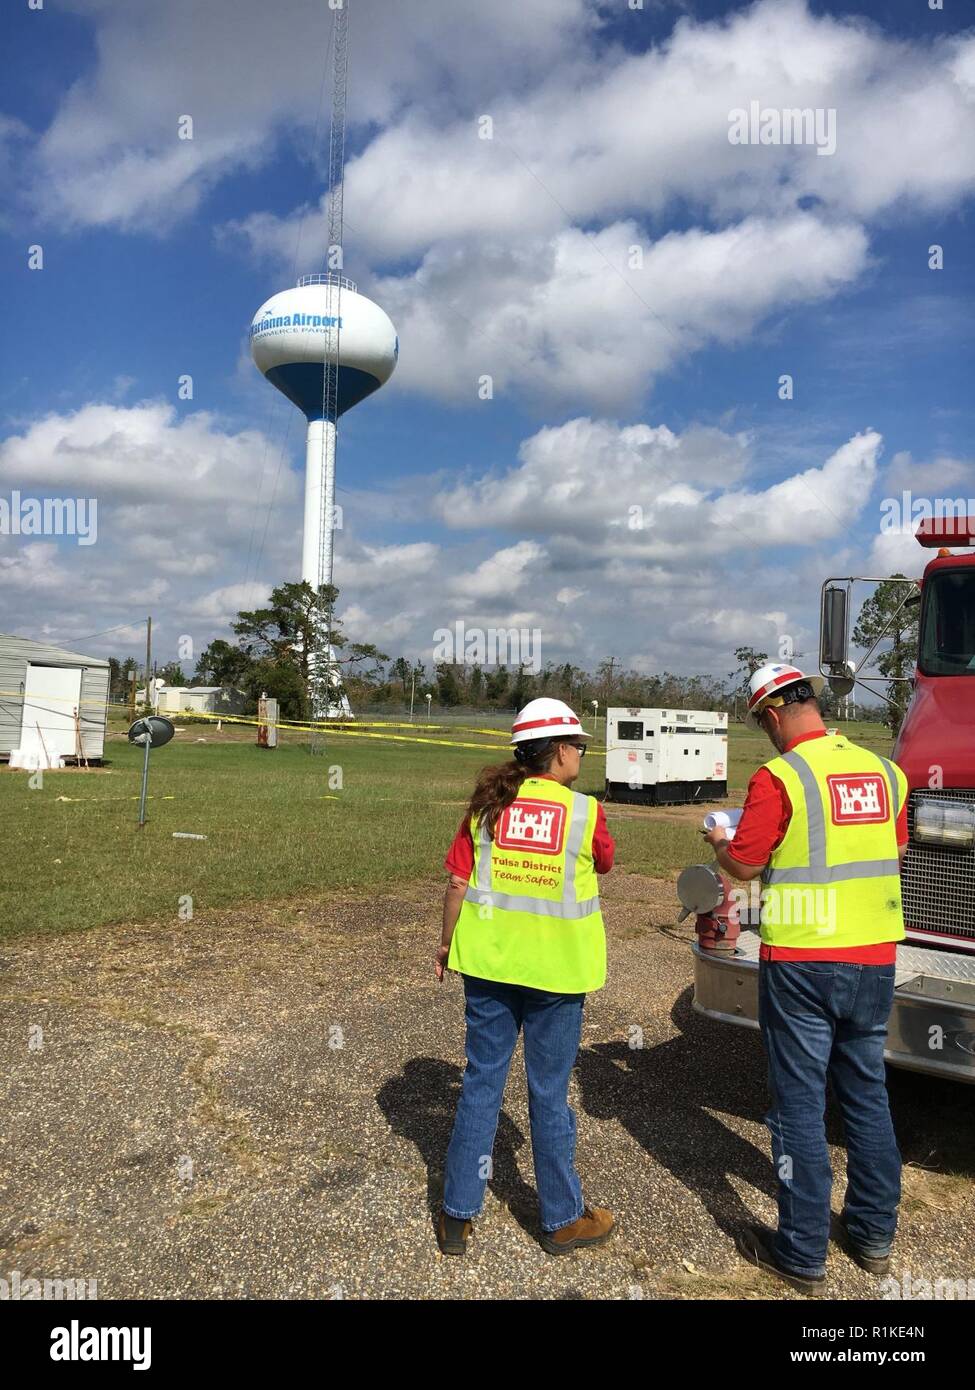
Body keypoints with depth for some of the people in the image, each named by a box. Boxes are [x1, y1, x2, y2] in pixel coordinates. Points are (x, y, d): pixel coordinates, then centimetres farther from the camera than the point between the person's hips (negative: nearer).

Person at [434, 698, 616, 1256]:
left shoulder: (487, 804, -3)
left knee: (481, 1084, 13)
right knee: (549, 1094, 11)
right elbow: (606, 864, 10)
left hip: (488, 964, 3)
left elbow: (458, 883, -2)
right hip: (555, 971, -2)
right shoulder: (585, 811, -9)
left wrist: (446, 943, 11)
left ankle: (459, 1215, 23)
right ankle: (563, 1220, 28)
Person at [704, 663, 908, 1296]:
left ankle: (804, 1255, 17)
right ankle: (874, 1234, 33)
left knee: (801, 1102, 6)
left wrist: (719, 841, 9)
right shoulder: (884, 770, 3)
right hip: (875, 958, 6)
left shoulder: (778, 778, -15)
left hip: (803, 963, -6)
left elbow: (744, 866, -11)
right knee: (868, 1093, 19)